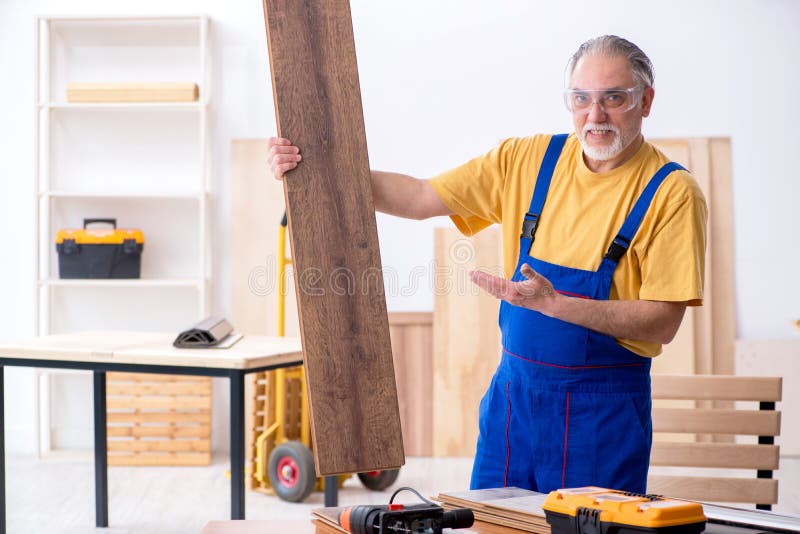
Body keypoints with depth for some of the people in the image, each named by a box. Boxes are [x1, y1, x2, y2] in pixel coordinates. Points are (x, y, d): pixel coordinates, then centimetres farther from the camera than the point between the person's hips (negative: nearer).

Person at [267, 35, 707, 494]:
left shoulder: (672, 193, -10)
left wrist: (551, 302, -25)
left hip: (603, 408, -4)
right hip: (514, 391, 4)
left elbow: (663, 322, -15)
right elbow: (421, 198, 6)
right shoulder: (528, 159, 3)